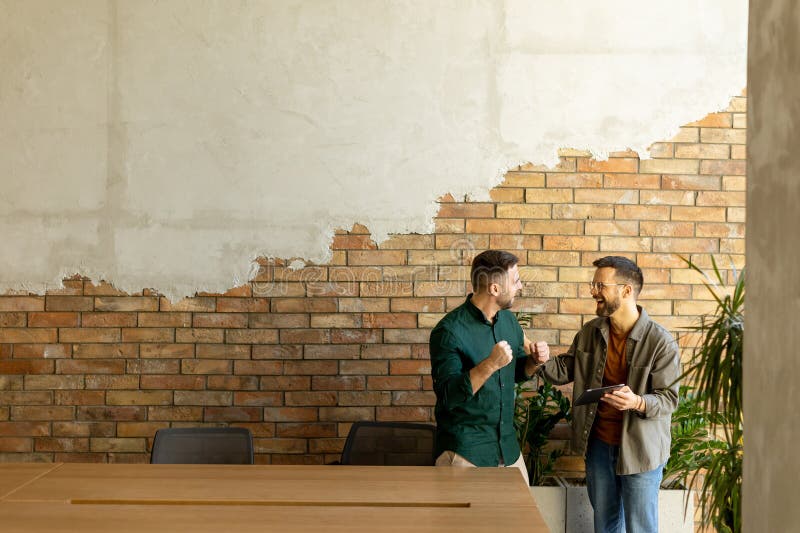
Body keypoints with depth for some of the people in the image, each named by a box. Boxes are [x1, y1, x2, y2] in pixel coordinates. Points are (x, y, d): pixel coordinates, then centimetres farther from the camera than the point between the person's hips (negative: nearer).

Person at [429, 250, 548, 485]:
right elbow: (448, 396, -22)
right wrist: (490, 365, -33)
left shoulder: (508, 320, 7)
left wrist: (534, 361, -2)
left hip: (508, 447, 7)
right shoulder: (449, 331, -17)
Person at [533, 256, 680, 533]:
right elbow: (566, 370, 10)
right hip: (598, 443, 5)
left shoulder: (660, 341, -17)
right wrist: (545, 361, -12)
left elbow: (669, 398, -16)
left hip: (639, 448, -5)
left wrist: (637, 403, -35)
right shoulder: (590, 333, 0)